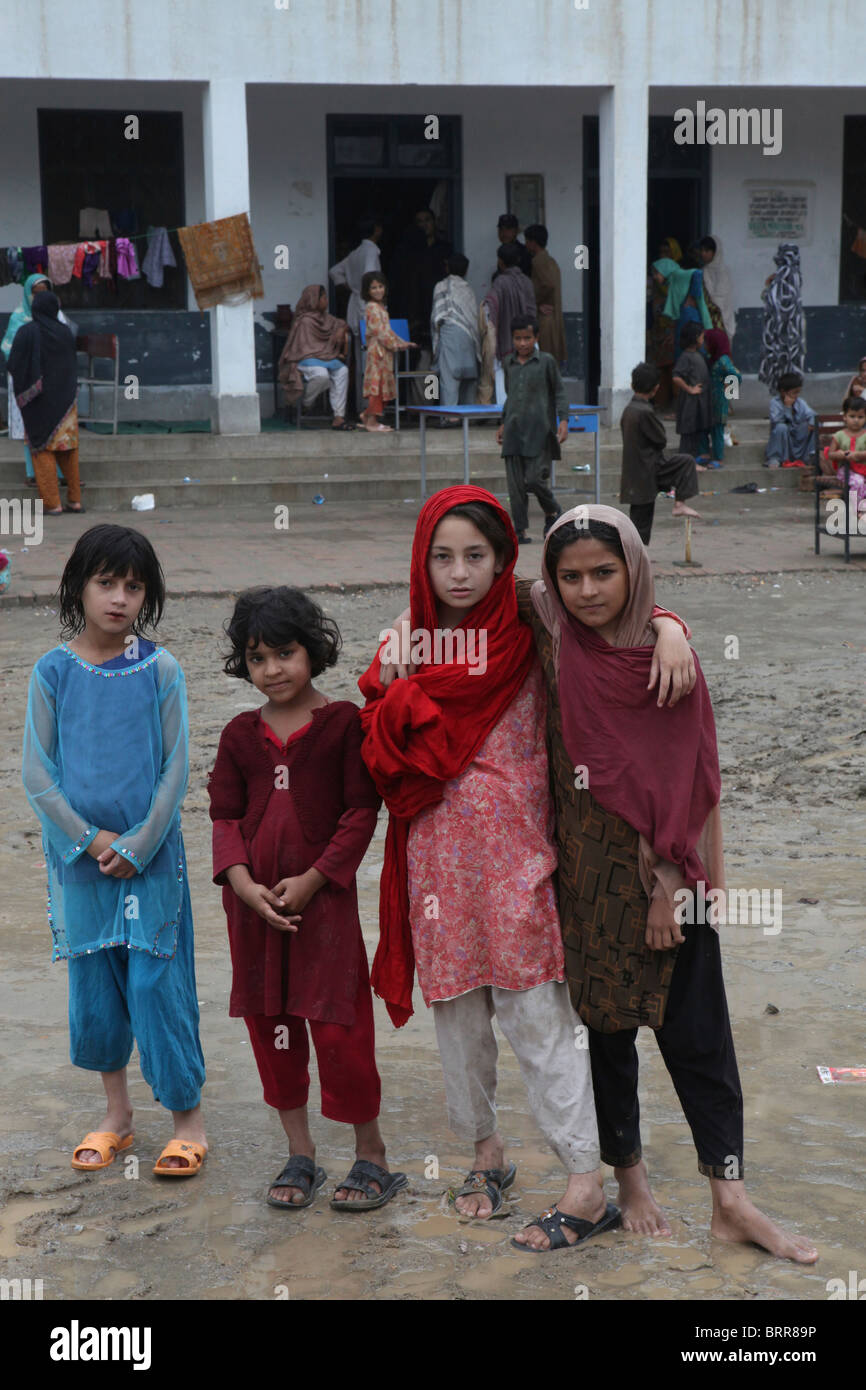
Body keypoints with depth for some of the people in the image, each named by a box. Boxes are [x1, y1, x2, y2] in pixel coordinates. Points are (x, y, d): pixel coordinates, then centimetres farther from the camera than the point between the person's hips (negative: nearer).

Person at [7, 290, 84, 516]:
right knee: (68, 449, 12)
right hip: (65, 397, 3)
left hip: (39, 401, -3)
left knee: (43, 448, 3)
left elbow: (13, 366, -9)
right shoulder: (65, 332, -1)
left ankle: (52, 503, -1)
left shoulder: (26, 332, -11)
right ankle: (75, 499, 14)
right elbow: (73, 364, 8)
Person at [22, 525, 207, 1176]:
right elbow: (38, 772, -1)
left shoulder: (160, 670, -4)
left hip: (150, 853, -2)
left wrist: (137, 845, -11)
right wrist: (89, 839, -10)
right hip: (80, 854, 2)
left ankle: (189, 1117, 13)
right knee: (94, 982, 10)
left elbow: (176, 768, -4)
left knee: (158, 981, -1)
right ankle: (117, 1113, 27)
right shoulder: (54, 671, -1)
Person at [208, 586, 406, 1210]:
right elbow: (226, 817, 6)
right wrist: (245, 884, -10)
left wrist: (310, 880, -13)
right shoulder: (240, 734, 8)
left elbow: (362, 811, -7)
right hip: (254, 899, 5)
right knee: (270, 1023, 10)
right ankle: (300, 1155, 24)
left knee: (337, 1025, -4)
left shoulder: (344, 722, -4)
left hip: (323, 895, -4)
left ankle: (371, 1155, 13)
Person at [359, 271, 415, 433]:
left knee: (381, 384, 11)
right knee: (377, 383, -8)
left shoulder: (380, 306, 18)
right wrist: (396, 345, -13)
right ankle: (371, 420, -5)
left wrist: (403, 343, 18)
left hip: (385, 351, 10)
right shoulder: (373, 307, -12)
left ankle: (368, 416, 16)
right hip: (378, 349, -10)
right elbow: (379, 331, -18)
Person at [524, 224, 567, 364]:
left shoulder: (538, 261, -14)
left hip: (543, 318, -10)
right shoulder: (550, 260, 16)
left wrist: (536, 302, -12)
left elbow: (548, 285, -25)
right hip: (556, 318, 10)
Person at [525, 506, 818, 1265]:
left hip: (673, 874, 0)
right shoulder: (554, 646, -6)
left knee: (698, 1034, 4)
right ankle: (630, 1178, 29)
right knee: (608, 1028, 11)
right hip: (590, 871, 0)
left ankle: (731, 1201, 12)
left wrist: (682, 880, -9)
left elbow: (699, 782, -5)